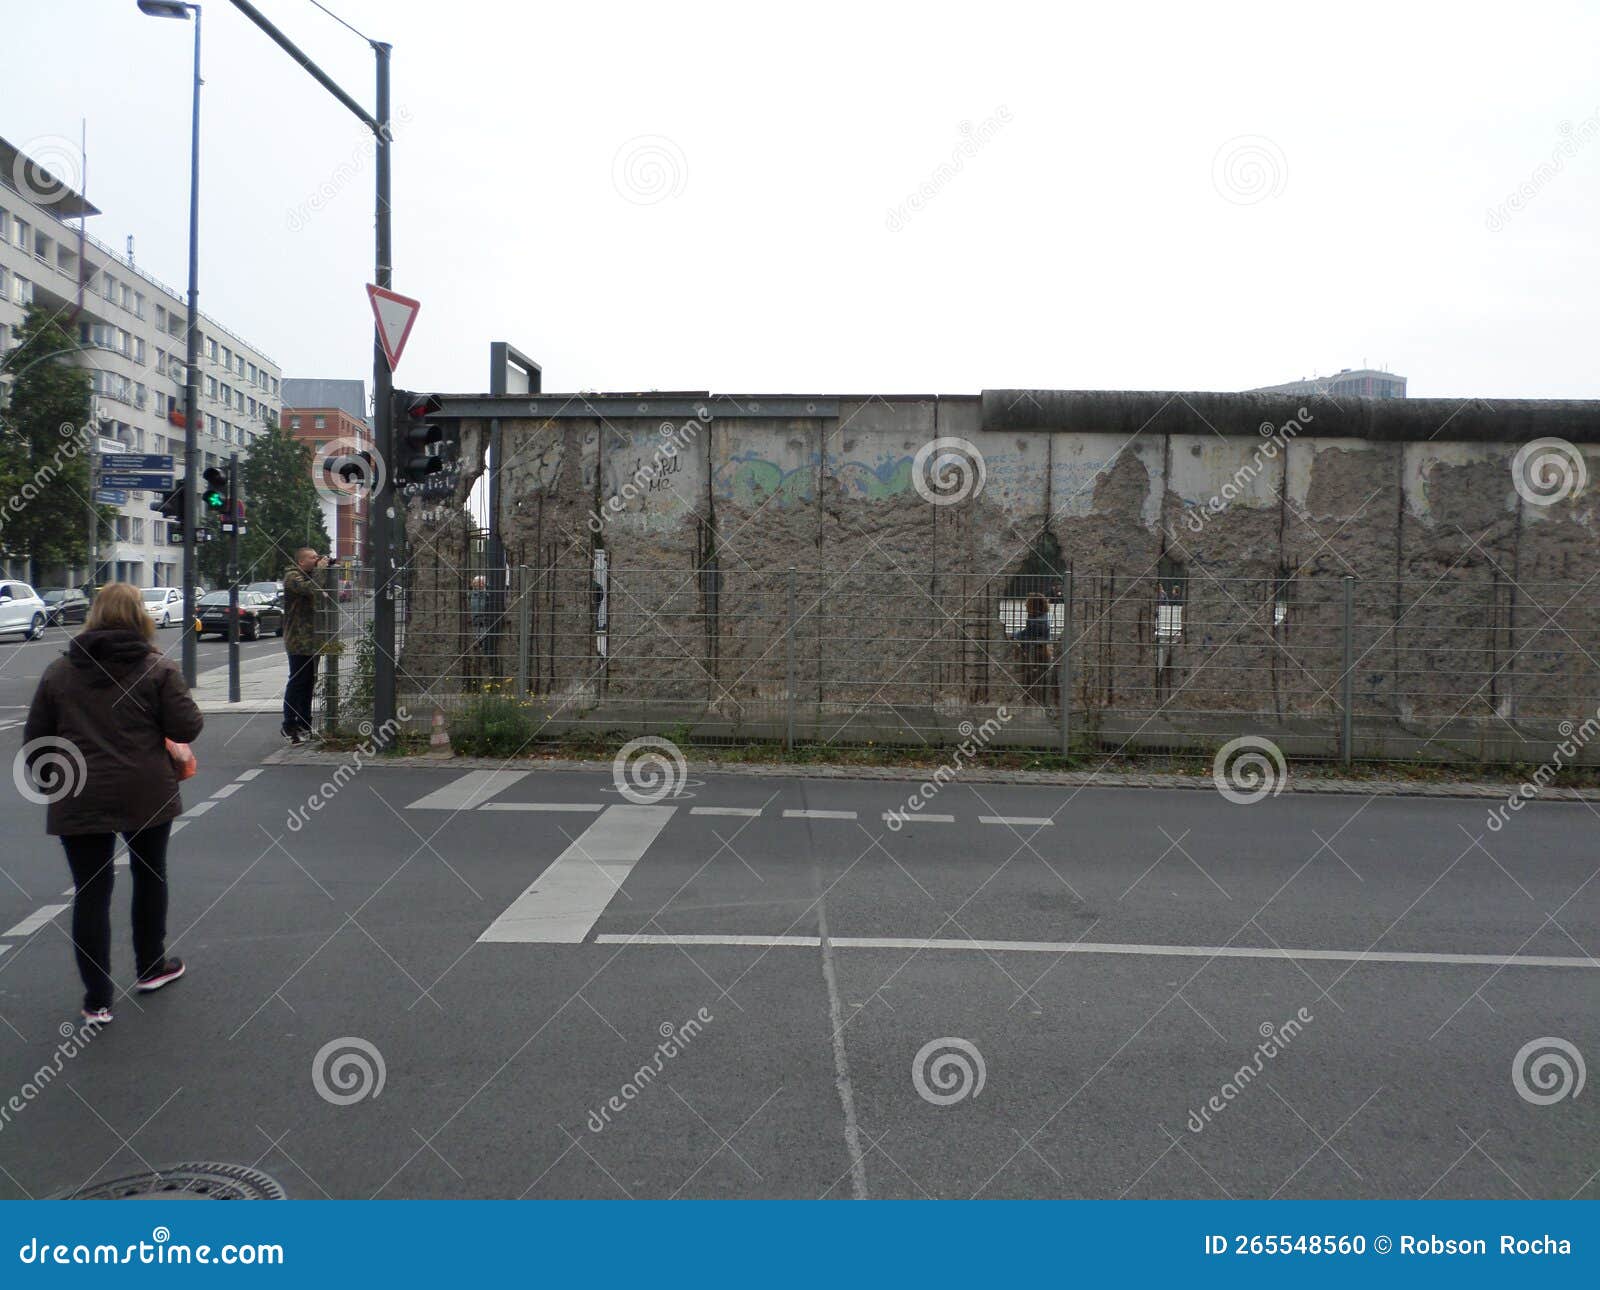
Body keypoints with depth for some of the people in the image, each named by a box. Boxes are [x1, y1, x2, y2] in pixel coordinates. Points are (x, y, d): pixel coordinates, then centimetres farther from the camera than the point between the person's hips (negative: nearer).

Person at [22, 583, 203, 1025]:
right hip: (146, 797, -1)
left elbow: (35, 739, 8)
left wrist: (48, 783, 21)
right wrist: (189, 710, 13)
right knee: (149, 875, 19)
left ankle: (97, 1001, 10)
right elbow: (186, 728, -8)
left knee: (91, 893, 6)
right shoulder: (159, 669, -5)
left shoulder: (58, 671, 5)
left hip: (78, 803, 1)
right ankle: (150, 968, 32)